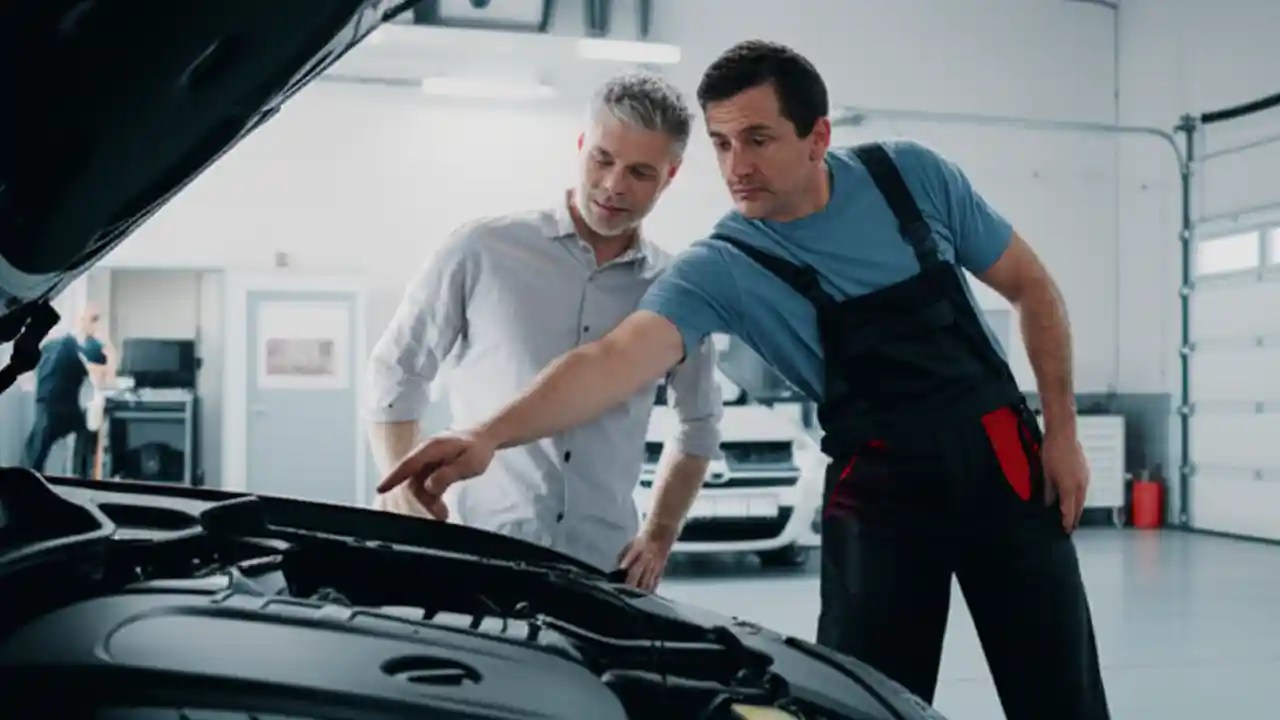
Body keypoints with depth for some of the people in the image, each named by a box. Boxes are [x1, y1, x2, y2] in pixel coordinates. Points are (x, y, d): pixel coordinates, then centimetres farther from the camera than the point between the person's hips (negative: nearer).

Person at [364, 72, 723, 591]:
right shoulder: (484, 250, -4)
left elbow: (699, 425, 18)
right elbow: (396, 371, 4)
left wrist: (659, 535, 11)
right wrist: (400, 486, -6)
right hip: (476, 550, -2)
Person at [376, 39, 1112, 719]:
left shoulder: (912, 175, -6)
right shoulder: (723, 268, -12)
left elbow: (1032, 287, 4)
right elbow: (616, 357, -27)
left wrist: (1061, 429, -1)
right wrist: (490, 434, -43)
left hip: (1006, 464, 2)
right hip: (879, 492, -1)